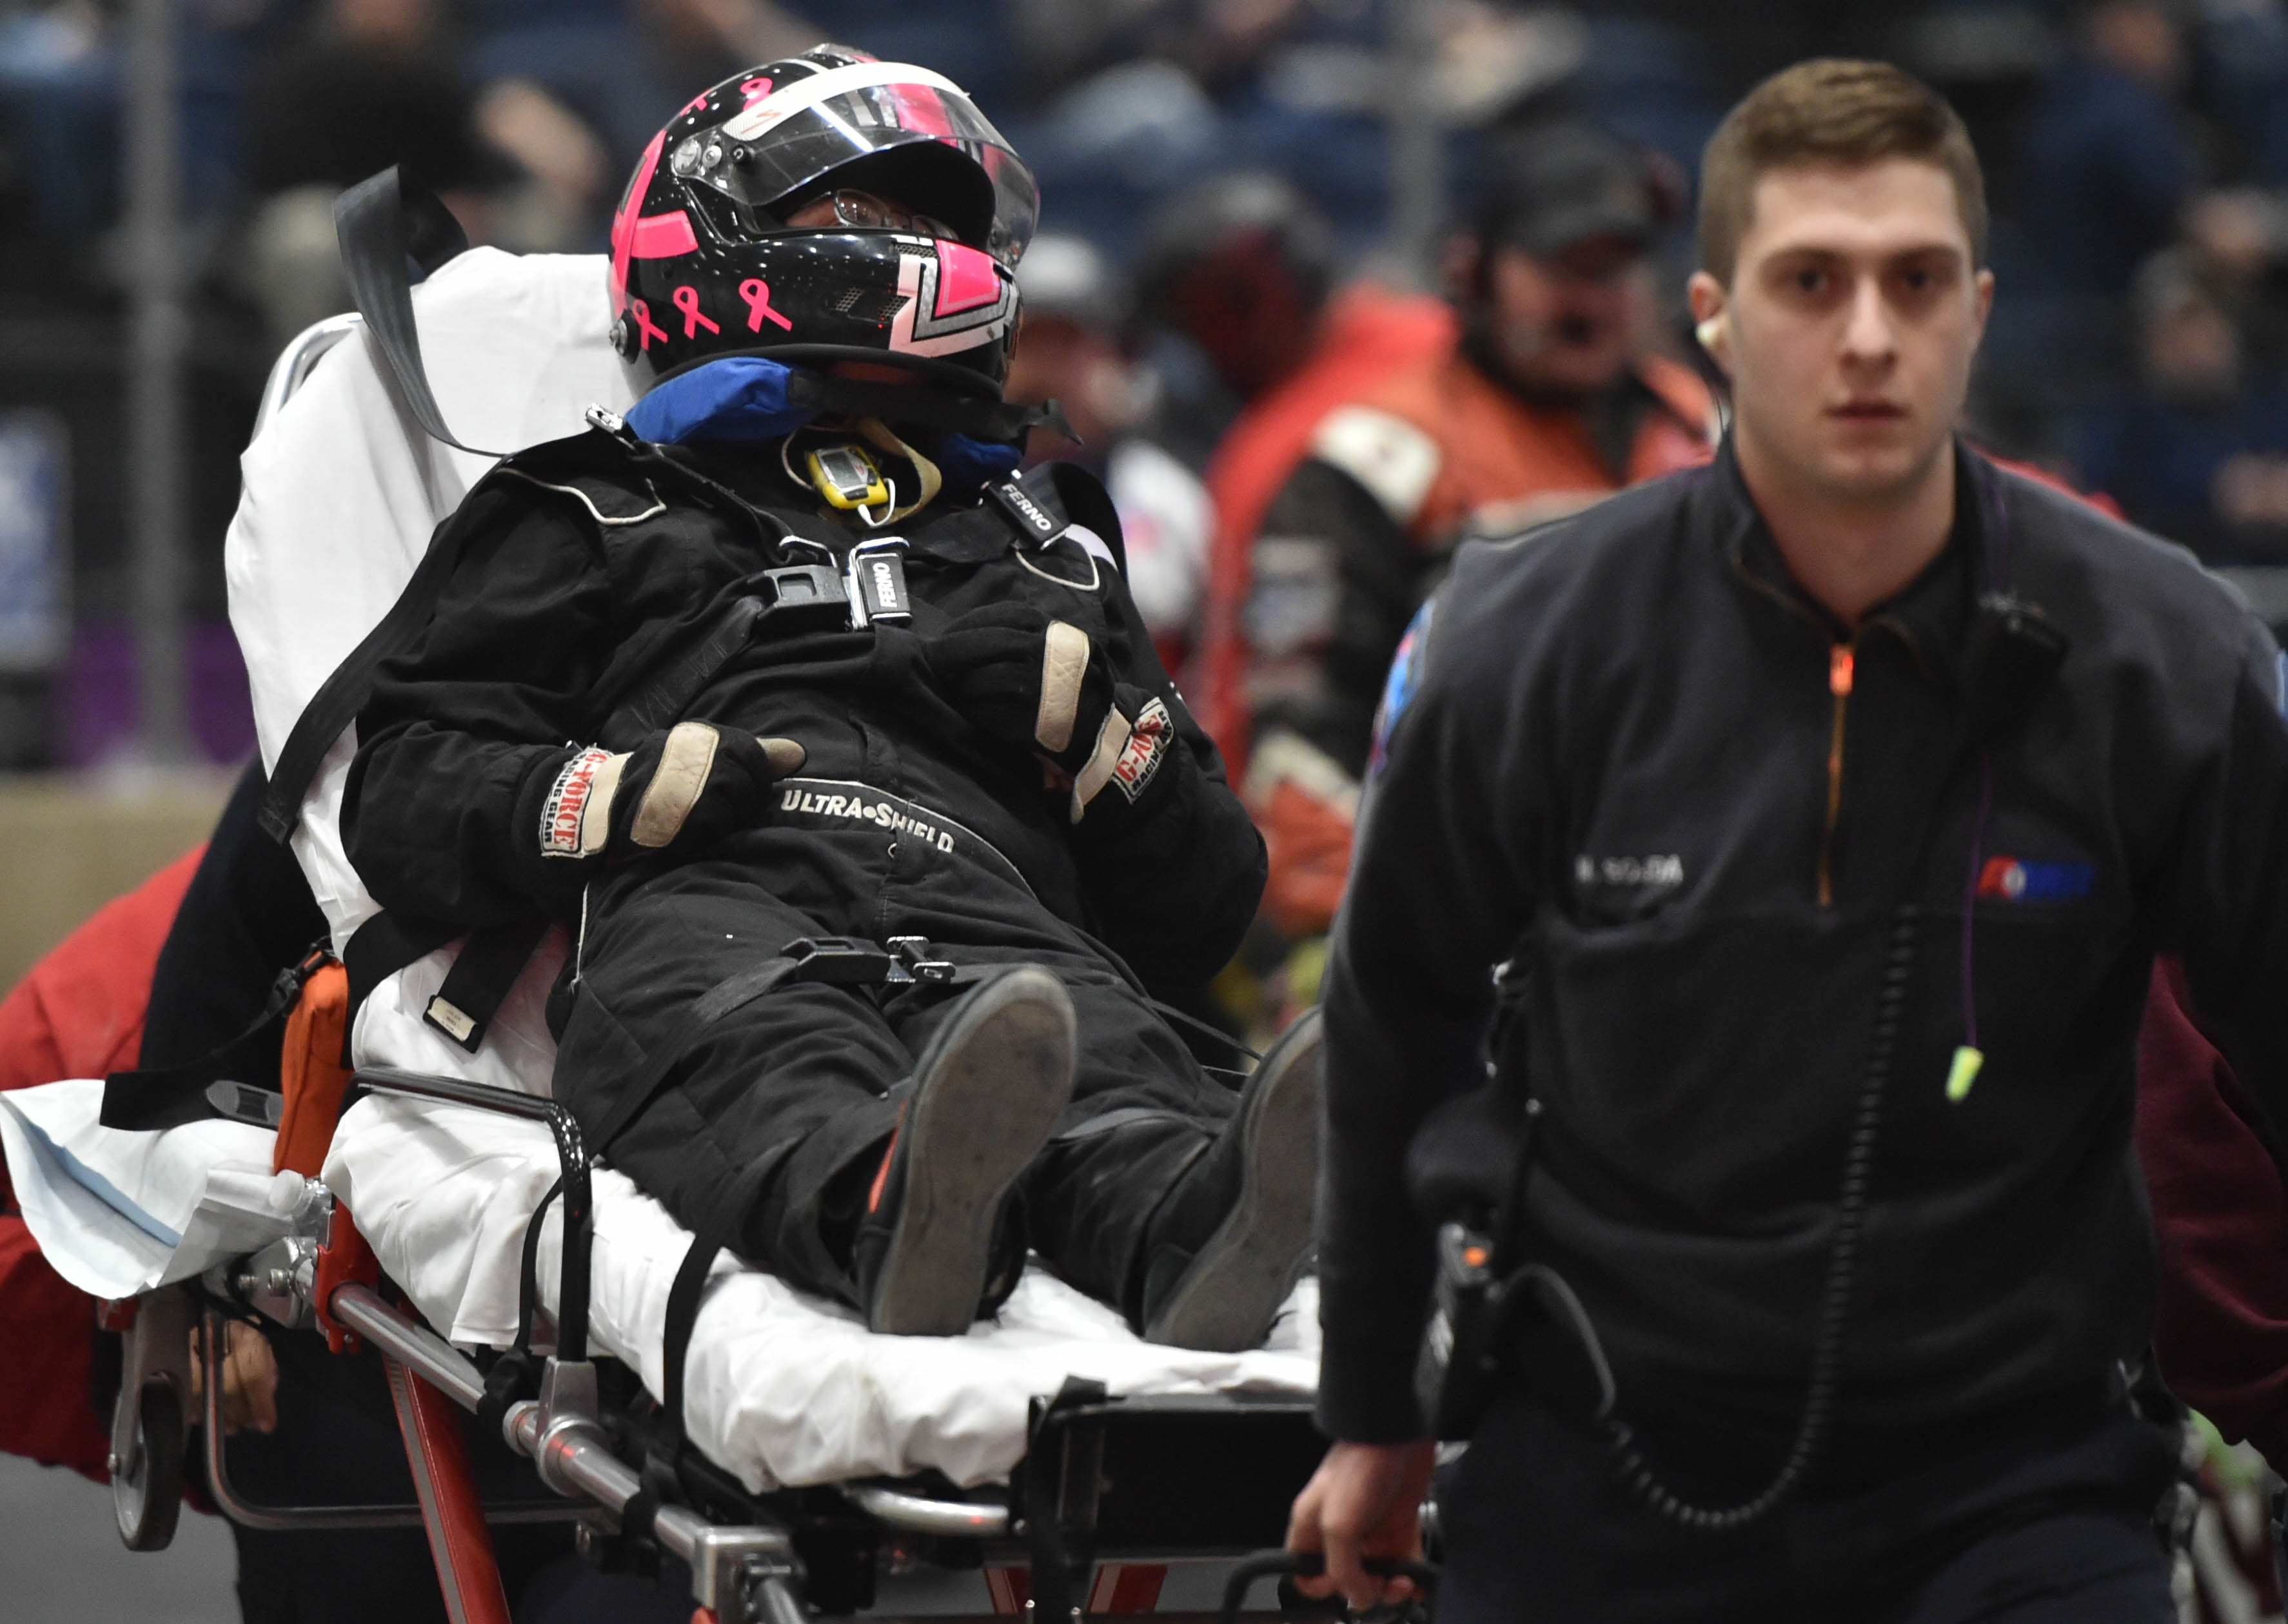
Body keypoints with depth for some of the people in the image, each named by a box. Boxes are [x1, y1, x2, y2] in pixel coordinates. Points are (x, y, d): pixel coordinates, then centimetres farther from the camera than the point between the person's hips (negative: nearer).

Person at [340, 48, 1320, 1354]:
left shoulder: (1048, 553, 39)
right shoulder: (599, 522, 31)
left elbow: (1205, 915, 32)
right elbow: (401, 803, 18)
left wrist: (1090, 721, 12)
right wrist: (625, 792, -2)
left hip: (999, 930, 2)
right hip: (706, 906, -2)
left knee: (1101, 1056, -37)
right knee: (763, 1060, -41)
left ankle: (1192, 1233, -71)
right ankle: (890, 1208, -75)